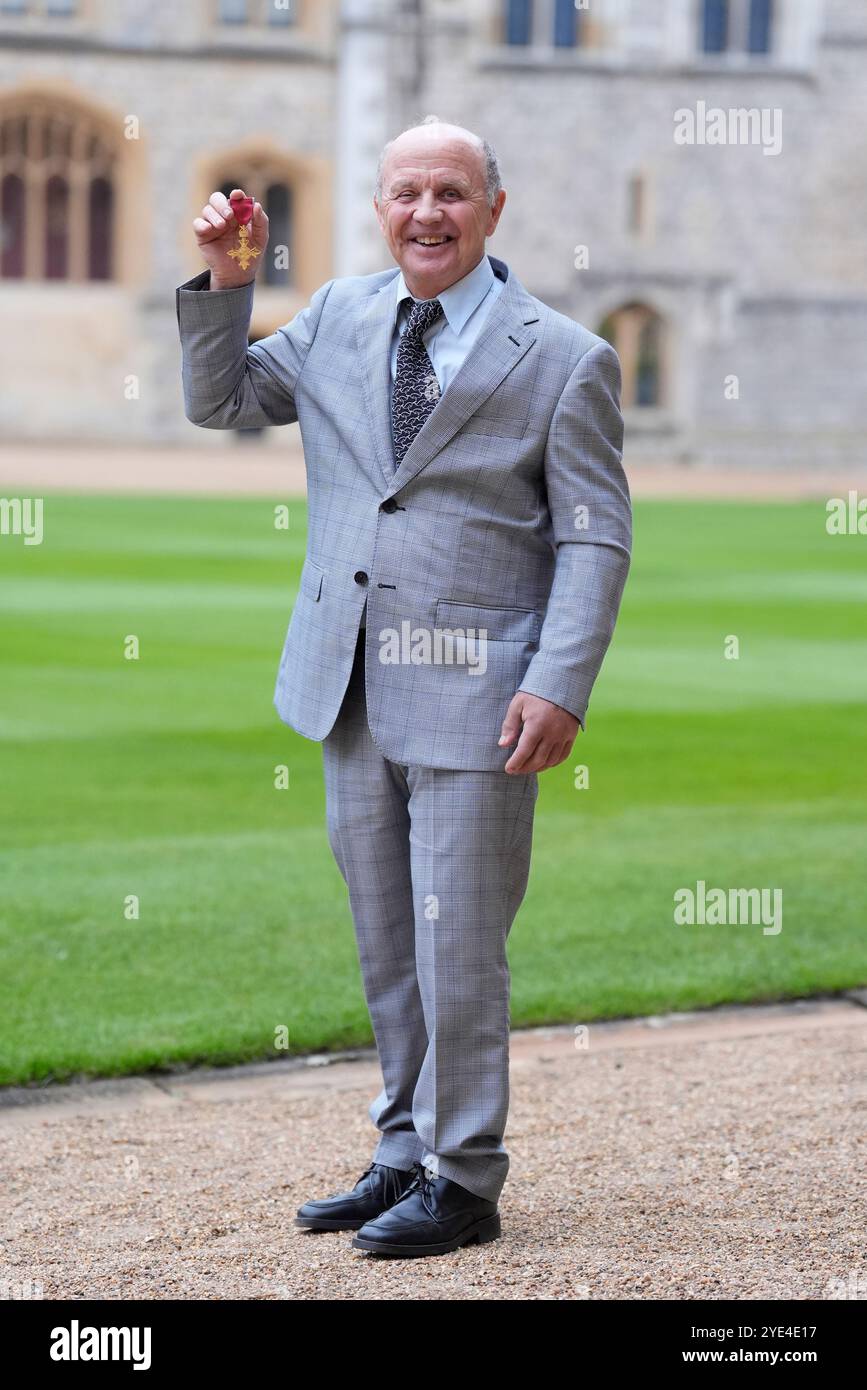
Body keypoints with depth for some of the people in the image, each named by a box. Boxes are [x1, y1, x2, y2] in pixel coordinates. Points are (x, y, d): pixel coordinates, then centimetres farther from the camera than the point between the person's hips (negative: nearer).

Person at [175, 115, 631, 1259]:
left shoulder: (565, 361, -5)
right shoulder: (339, 319, 9)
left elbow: (596, 538, -6)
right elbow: (219, 401, 19)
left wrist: (560, 685, -17)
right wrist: (225, 280, 3)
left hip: (473, 696, -5)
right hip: (352, 690, 5)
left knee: (458, 948, -1)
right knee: (387, 949, 14)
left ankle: (462, 1183, 11)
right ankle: (406, 1155, 26)